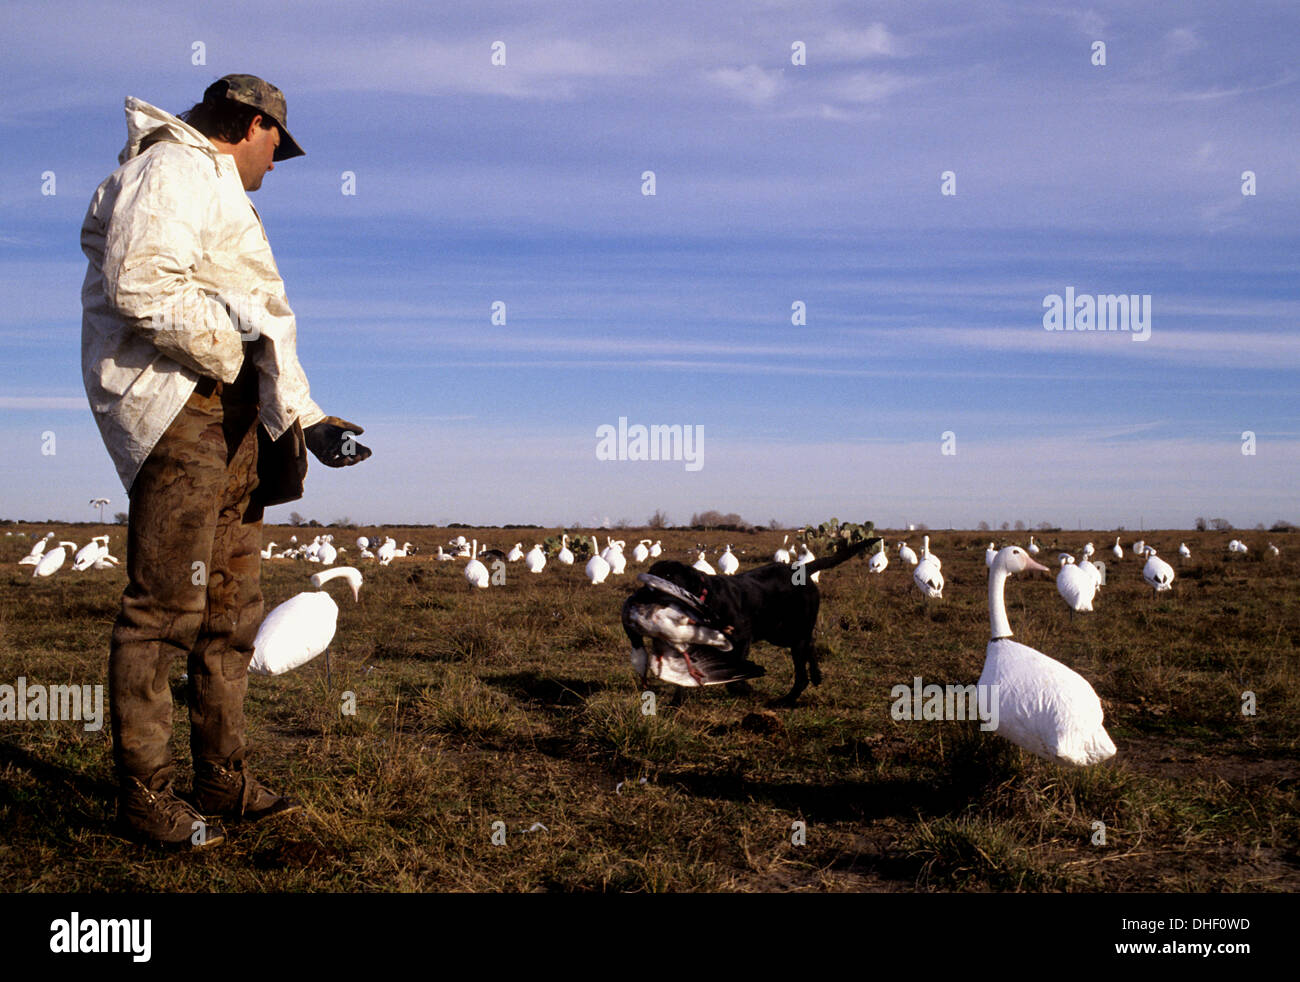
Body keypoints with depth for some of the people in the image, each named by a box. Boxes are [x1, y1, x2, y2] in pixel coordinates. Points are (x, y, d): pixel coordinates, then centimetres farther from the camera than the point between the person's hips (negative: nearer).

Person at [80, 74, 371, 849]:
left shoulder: (220, 193, 29)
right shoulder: (172, 170, -4)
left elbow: (253, 333, 27)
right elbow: (140, 287, -20)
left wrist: (307, 419, 21)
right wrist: (239, 322, -14)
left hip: (231, 417, 10)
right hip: (177, 409, -10)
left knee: (233, 607, 11)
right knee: (168, 606, -8)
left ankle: (225, 778, 19)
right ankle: (145, 793, 1)